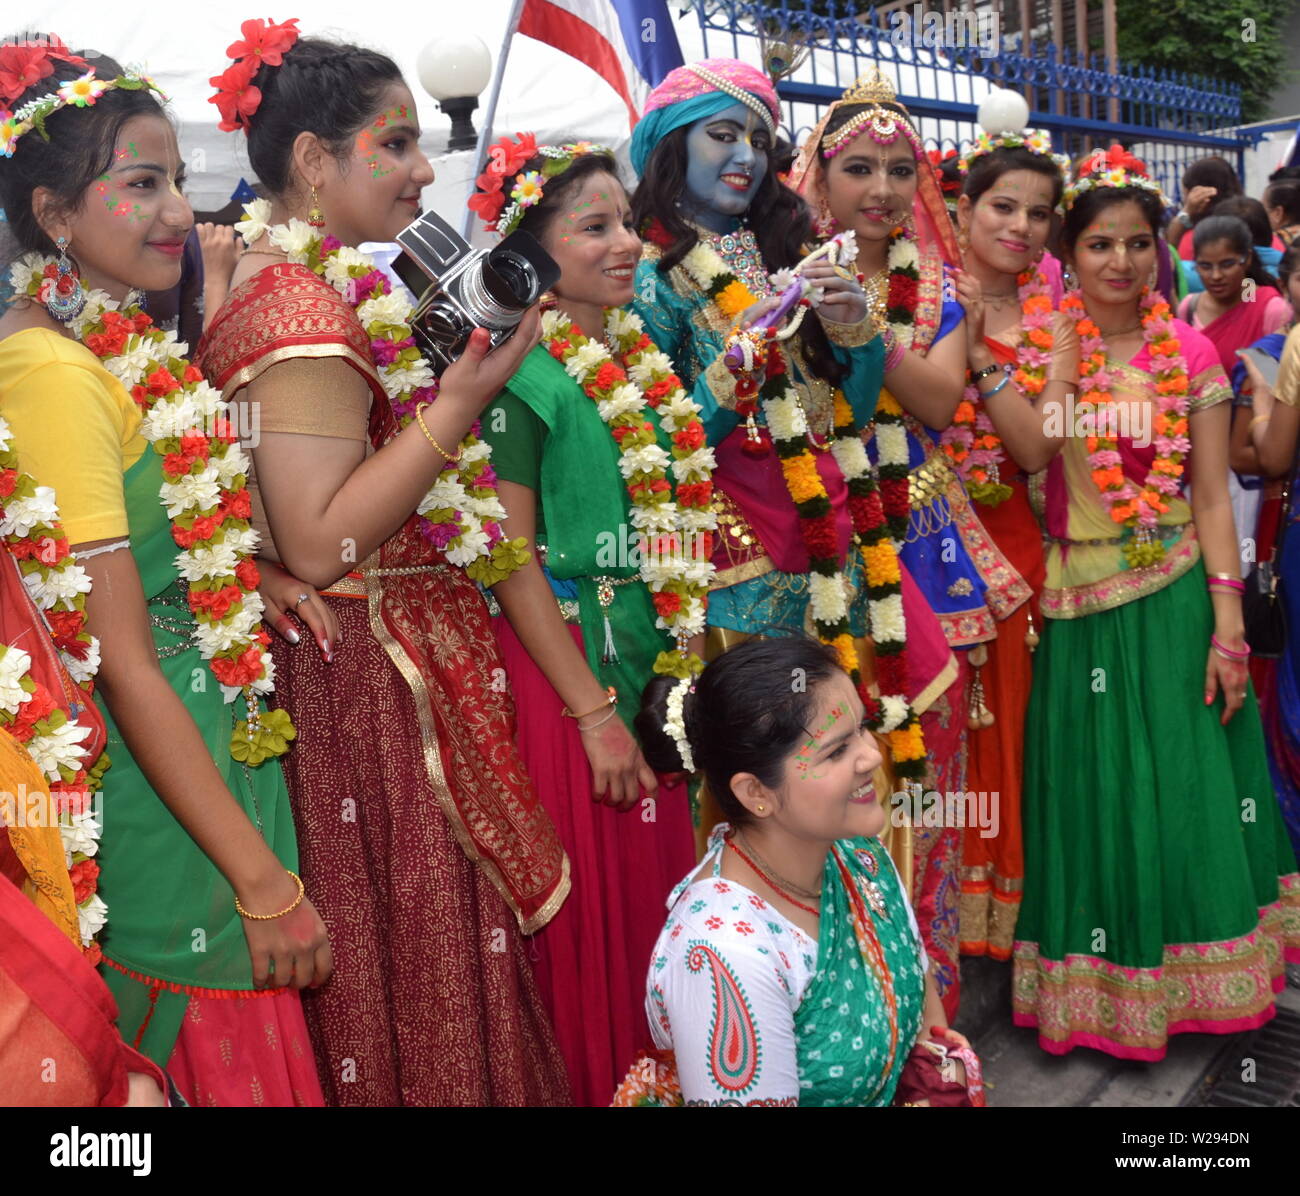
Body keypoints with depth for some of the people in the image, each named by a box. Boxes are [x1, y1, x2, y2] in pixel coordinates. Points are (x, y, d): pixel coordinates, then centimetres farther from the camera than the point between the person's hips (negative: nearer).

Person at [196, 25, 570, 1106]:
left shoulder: (316, 286, 11)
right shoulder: (305, 308, -20)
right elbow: (319, 547, -25)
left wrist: (427, 353, 13)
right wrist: (455, 406, -23)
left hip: (401, 667, 10)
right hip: (372, 685, -10)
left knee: (409, 951, 21)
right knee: (414, 964, 6)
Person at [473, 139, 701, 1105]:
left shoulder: (643, 359, 10)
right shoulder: (520, 372, -12)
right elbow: (509, 556, -16)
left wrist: (690, 656, 10)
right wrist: (593, 709, -16)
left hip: (658, 654, 7)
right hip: (561, 656, -7)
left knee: (659, 880, 16)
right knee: (588, 893, 6)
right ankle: (587, 1081, 27)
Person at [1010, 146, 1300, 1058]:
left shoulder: (1192, 353, 1)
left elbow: (1212, 498, -1)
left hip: (1176, 597, 1)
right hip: (1079, 603, 0)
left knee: (1184, 791, 9)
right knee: (1092, 794, 9)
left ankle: (1182, 975, 31)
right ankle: (1093, 985, 28)